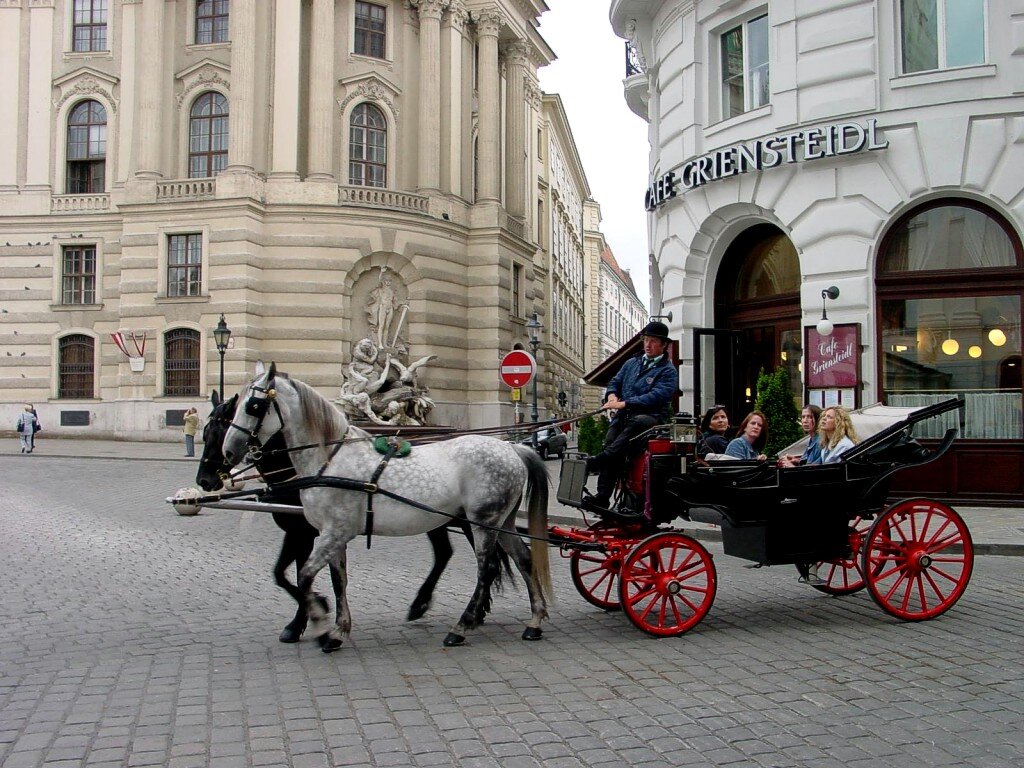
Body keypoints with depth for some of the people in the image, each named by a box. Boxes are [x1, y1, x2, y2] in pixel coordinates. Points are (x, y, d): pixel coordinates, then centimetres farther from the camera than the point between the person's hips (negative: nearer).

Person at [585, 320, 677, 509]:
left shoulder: (667, 370, 2)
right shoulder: (632, 363, 24)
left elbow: (656, 396, -12)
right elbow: (615, 381, 30)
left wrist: (624, 404, -19)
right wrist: (612, 396, 4)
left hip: (651, 417, -5)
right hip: (624, 416, 5)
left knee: (637, 423, -40)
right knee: (610, 441, -22)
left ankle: (597, 461, -46)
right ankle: (601, 499, -26)